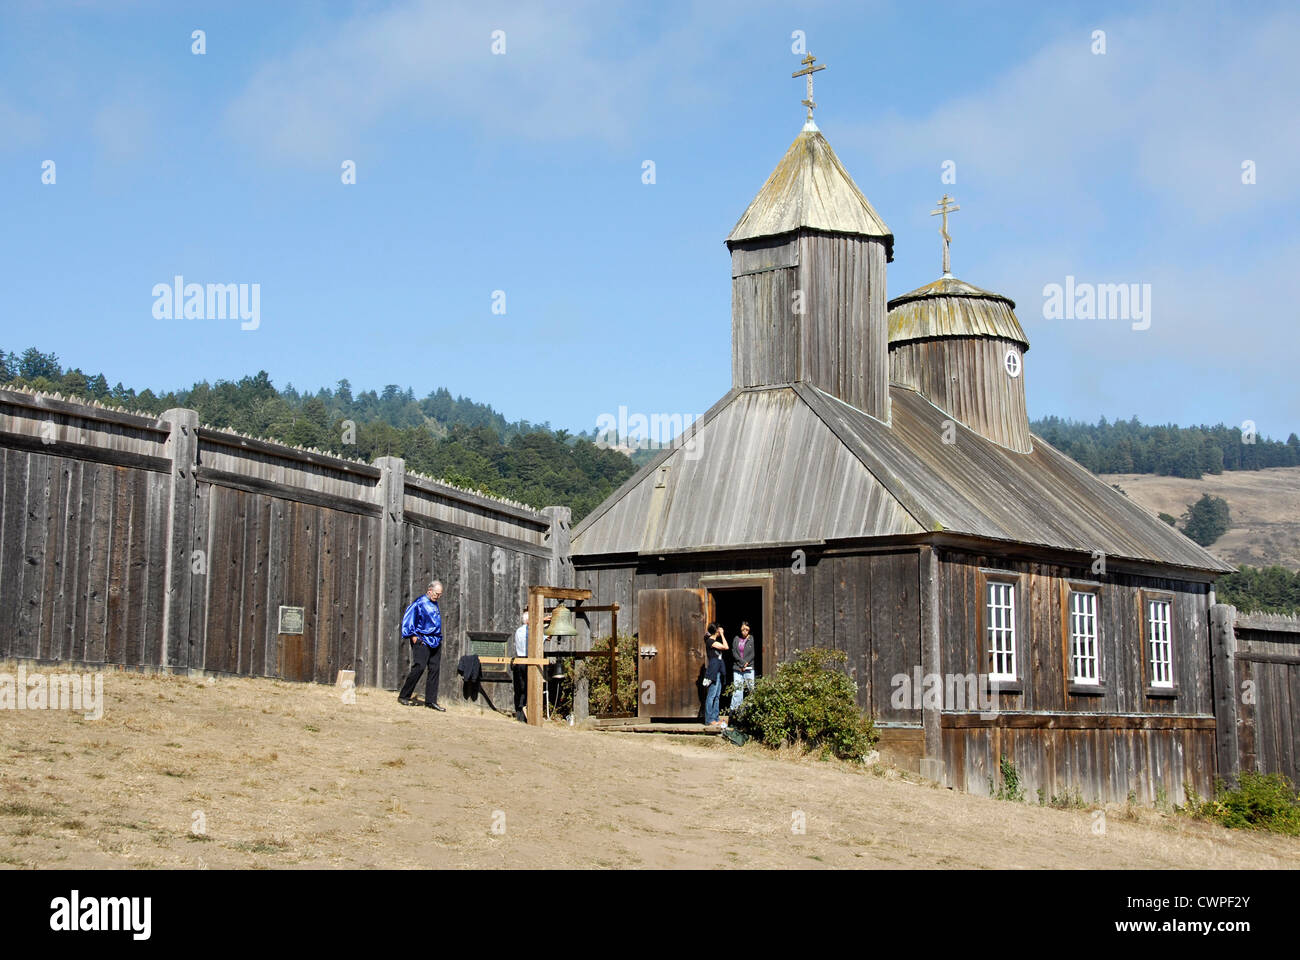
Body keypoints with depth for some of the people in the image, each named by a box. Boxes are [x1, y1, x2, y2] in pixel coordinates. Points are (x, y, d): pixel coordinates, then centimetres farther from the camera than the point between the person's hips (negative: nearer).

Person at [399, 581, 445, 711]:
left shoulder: (435, 604, 17)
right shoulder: (420, 603, -7)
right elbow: (408, 618, -10)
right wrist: (412, 636, -13)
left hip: (435, 641, 8)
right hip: (421, 640, -8)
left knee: (435, 669, 2)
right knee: (419, 667, -13)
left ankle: (431, 700, 6)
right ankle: (403, 696, -2)